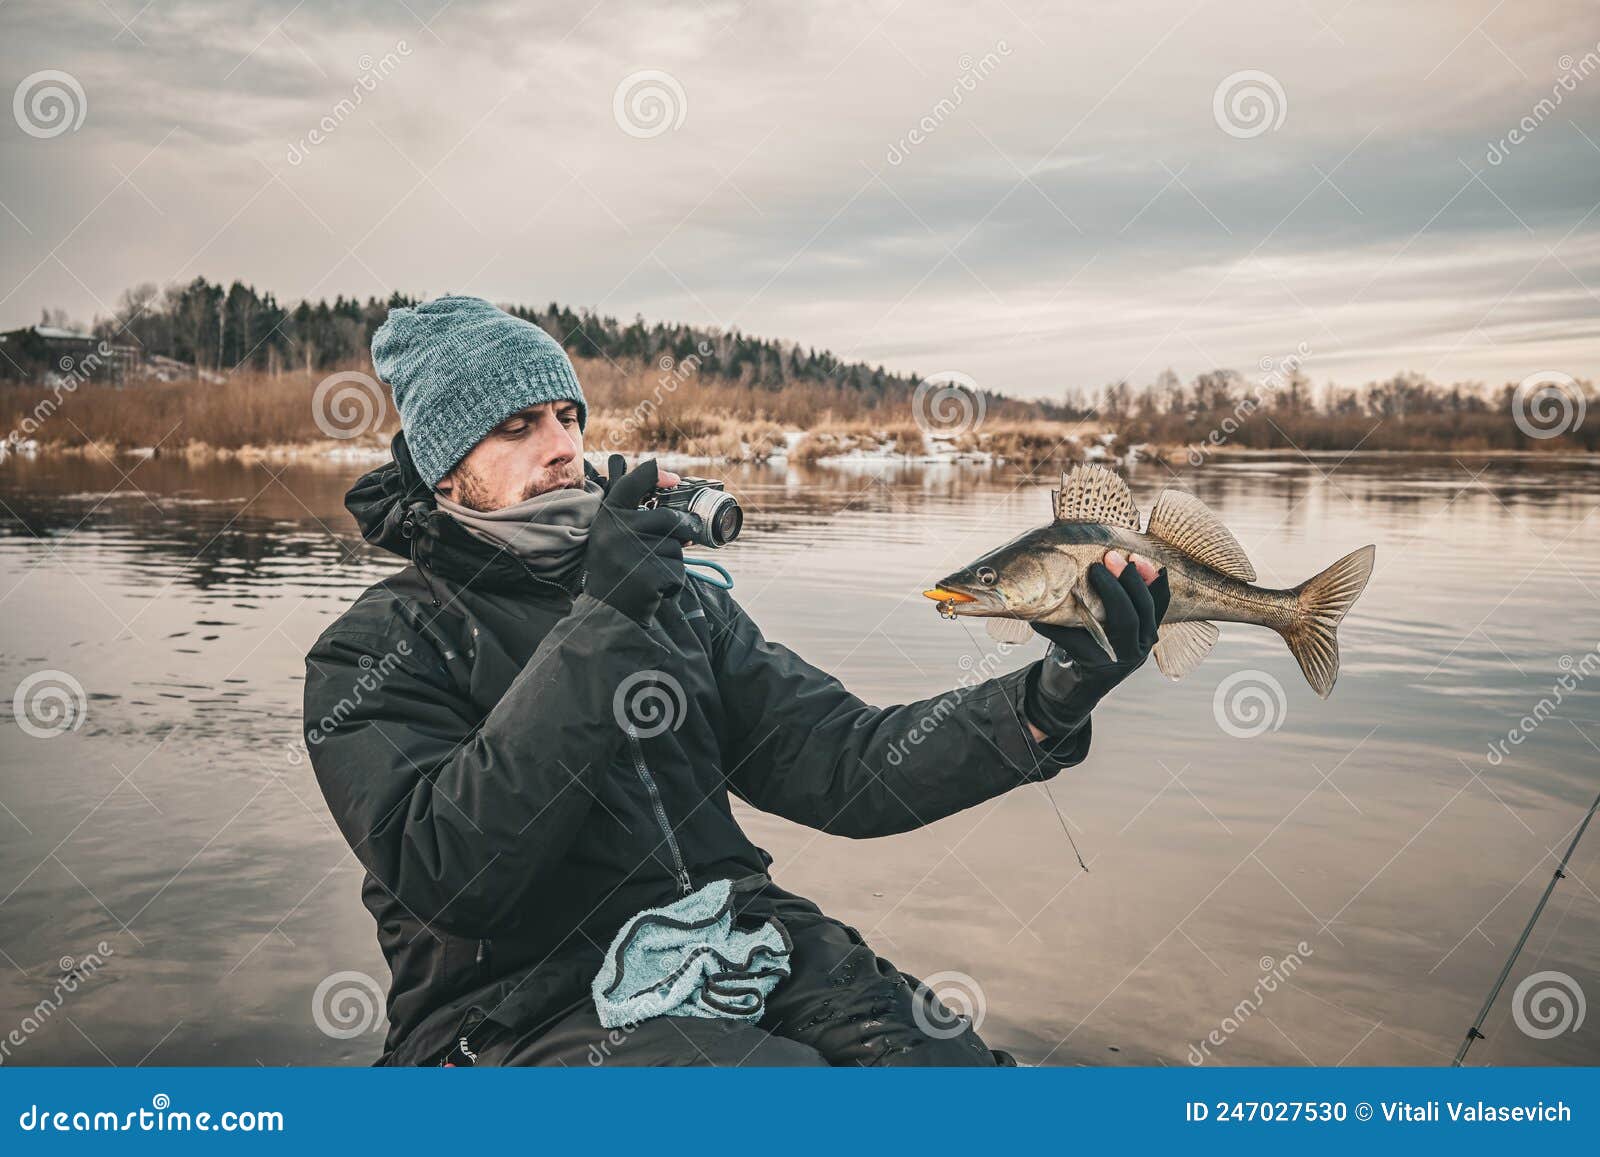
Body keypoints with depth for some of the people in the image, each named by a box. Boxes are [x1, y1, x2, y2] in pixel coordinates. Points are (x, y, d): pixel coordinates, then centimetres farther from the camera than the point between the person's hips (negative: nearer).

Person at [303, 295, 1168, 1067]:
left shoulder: (674, 597, 14)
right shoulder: (376, 651, -2)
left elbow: (844, 766, 6)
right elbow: (449, 875, -19)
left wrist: (1051, 698, -10)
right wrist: (599, 622, -22)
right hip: (525, 1004, -5)